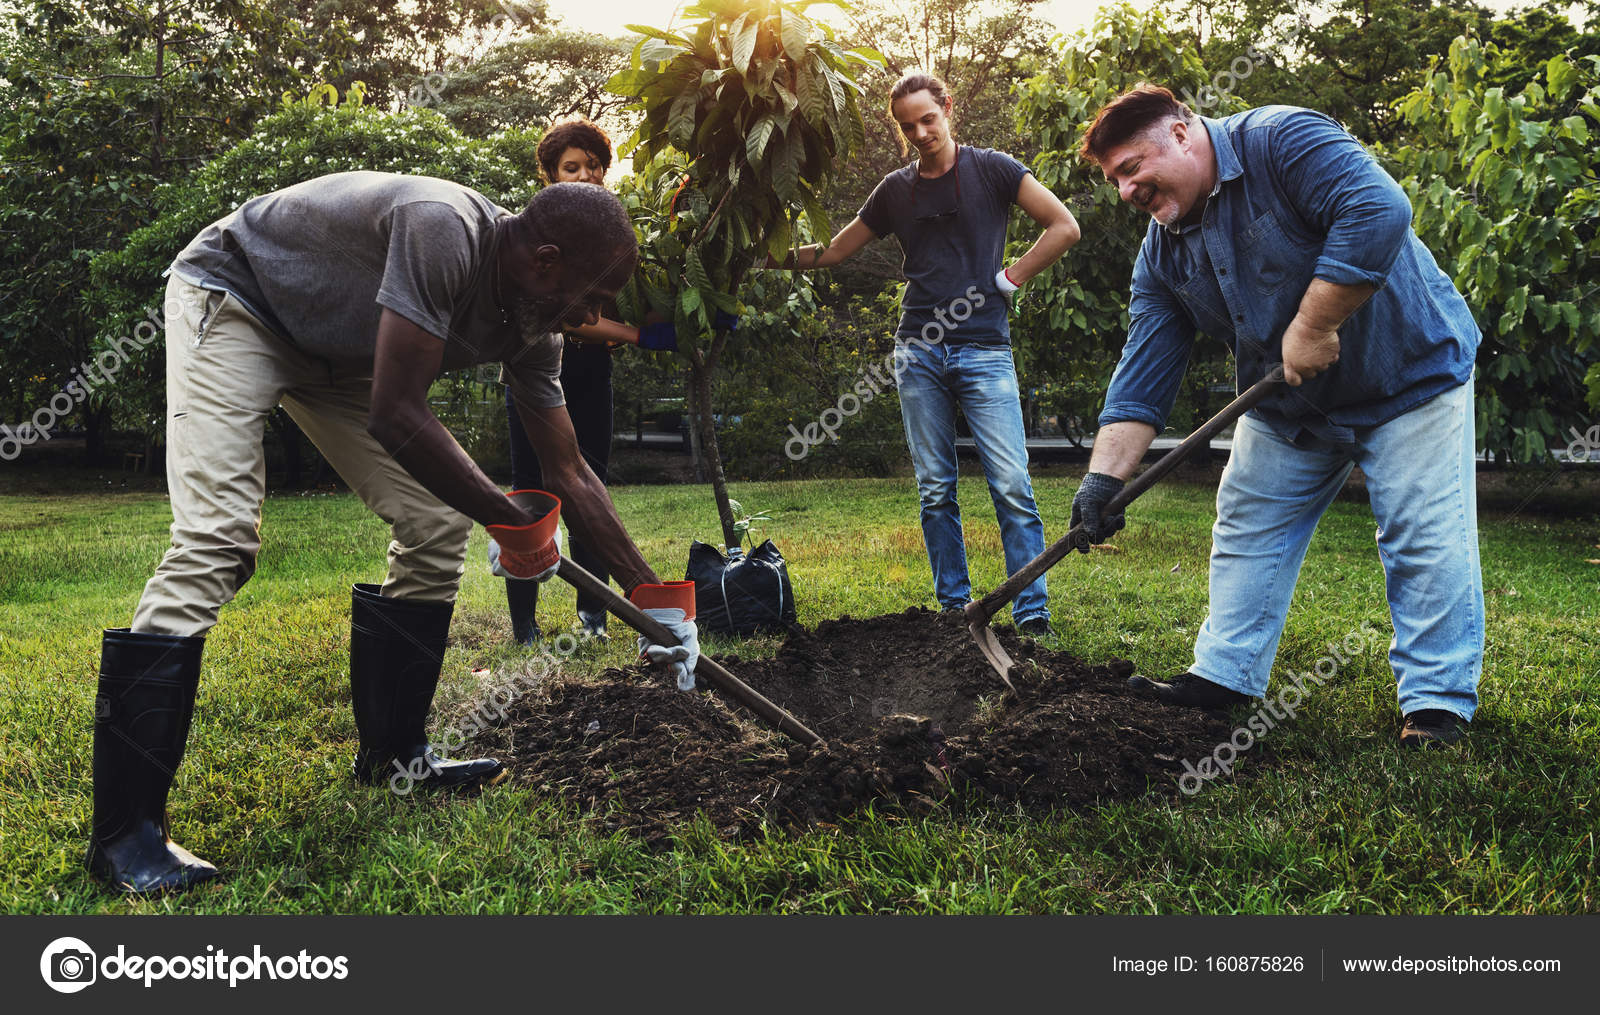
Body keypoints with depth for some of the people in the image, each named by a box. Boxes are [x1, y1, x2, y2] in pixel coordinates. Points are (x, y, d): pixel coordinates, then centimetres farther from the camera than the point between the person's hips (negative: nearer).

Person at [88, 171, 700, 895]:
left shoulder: (530, 329, -10)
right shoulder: (443, 229, -35)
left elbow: (569, 474, -1)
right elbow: (396, 416, -37)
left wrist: (654, 598, 0)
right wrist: (509, 521, -26)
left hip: (332, 347, 8)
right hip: (231, 298, -8)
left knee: (436, 527, 0)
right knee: (217, 539, -22)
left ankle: (391, 754, 15)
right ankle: (123, 831, -16)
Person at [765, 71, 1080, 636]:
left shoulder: (990, 169, 5)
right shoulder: (895, 190, 14)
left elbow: (1064, 227, 4)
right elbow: (832, 252, 22)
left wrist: (1010, 278, -1)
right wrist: (768, 256, 12)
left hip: (984, 350, -3)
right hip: (919, 353, 3)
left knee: (1012, 487, -9)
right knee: (935, 490, 5)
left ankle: (1032, 612, -3)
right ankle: (954, 605, 14)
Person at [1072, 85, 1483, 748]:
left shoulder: (1280, 140, -21)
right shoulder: (1162, 254, -2)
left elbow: (1379, 210, -35)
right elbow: (1141, 376, -5)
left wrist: (1312, 328, -31)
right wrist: (1105, 477, -14)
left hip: (1408, 372, -7)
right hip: (1286, 407, 7)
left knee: (1425, 541, -4)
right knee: (1246, 530, 9)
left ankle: (1437, 702, 7)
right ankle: (1226, 674, 20)